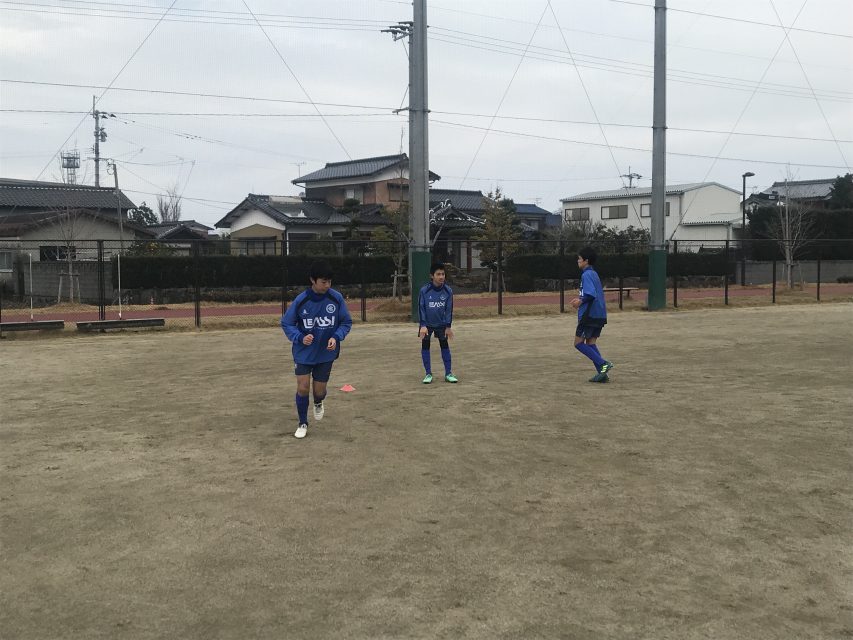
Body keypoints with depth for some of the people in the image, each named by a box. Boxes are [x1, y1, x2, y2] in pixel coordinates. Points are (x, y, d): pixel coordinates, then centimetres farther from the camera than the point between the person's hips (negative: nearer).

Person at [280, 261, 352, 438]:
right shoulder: (301, 300, -15)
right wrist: (300, 338, -22)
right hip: (304, 353, -1)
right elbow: (286, 323, -5)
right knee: (302, 387, -5)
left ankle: (318, 403, 46)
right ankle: (303, 424, 18)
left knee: (319, 390, 7)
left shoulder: (336, 298, -12)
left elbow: (346, 322, 0)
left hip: (326, 353, 1)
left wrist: (336, 337, -18)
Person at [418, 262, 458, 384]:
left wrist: (448, 326, -6)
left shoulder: (448, 291, -14)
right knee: (425, 346, -2)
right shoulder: (424, 290, -20)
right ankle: (428, 374, 7)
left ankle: (448, 373, 8)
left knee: (445, 346, 2)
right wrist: (423, 325, -18)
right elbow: (421, 308, -14)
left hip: (441, 324, 1)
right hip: (427, 324, -1)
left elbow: (449, 309, -7)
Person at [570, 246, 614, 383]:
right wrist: (581, 298, 19)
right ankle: (602, 373, 4)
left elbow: (590, 295, -23)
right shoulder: (594, 274, 17)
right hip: (600, 315, 9)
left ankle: (603, 364, -12)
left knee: (578, 343, -2)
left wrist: (580, 301, -7)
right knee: (591, 343, 11)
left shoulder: (586, 275, -13)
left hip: (590, 314, -9)